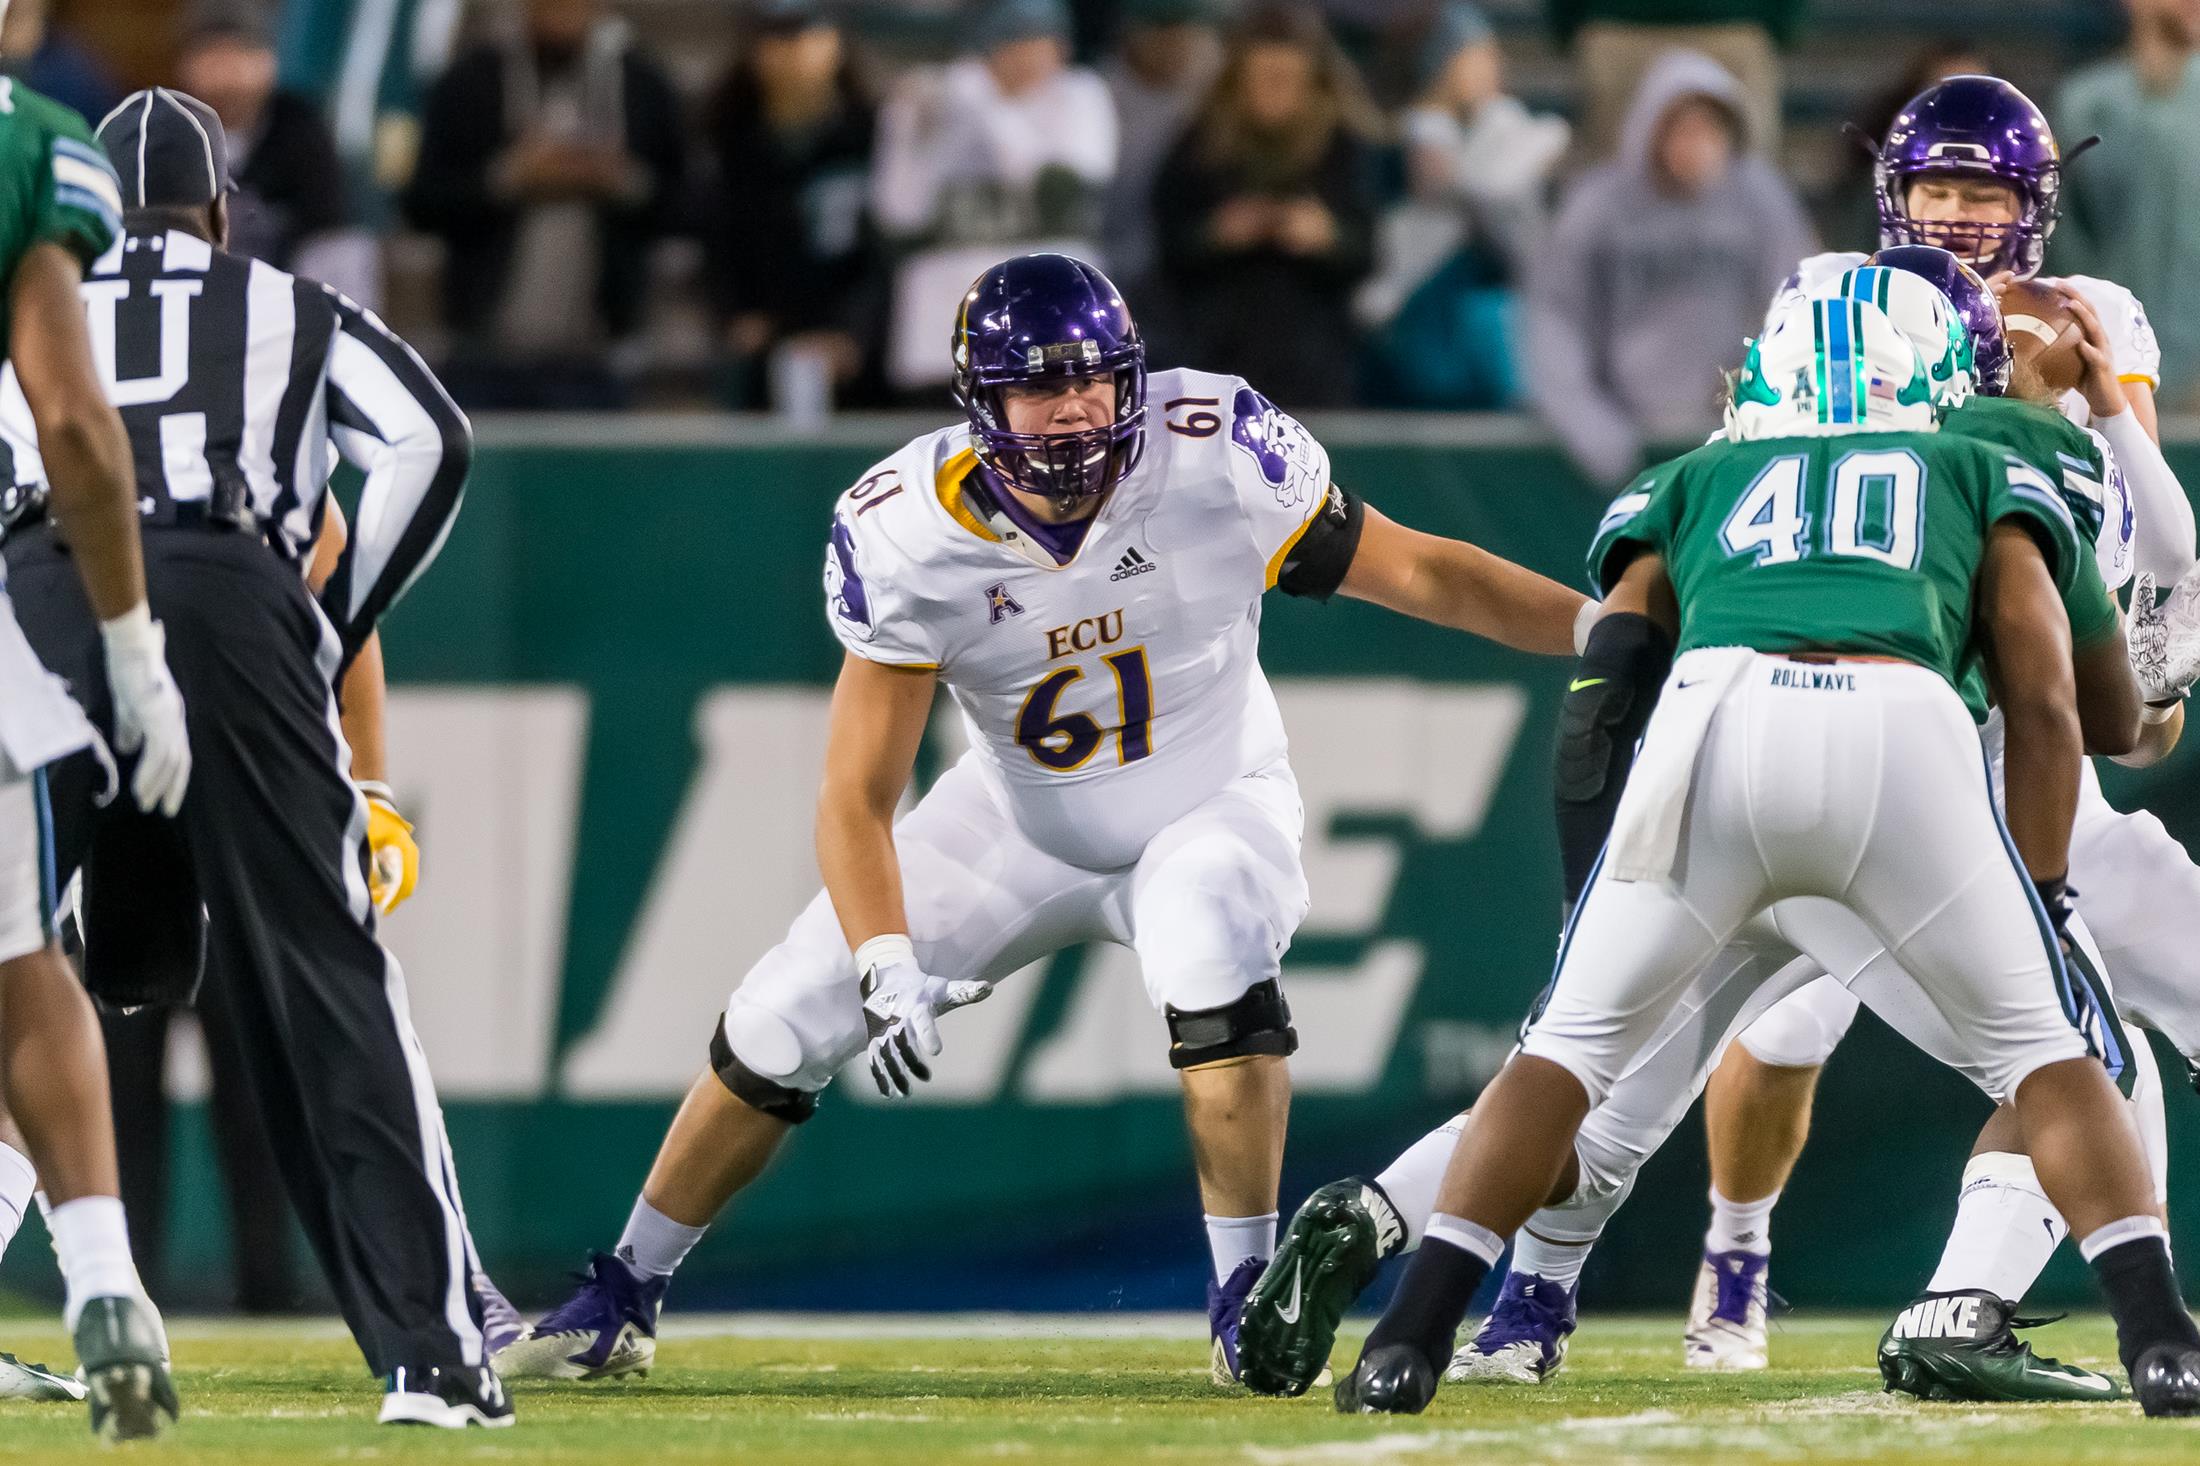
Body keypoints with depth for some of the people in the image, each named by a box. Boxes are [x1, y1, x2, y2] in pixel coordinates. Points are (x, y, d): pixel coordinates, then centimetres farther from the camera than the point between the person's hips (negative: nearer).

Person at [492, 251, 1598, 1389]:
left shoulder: (1215, 461, -26)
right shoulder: (904, 536, -24)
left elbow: (1416, 571, -16)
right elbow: (858, 798, -22)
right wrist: (887, 970, -36)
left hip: (1211, 803, -2)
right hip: (1021, 824, 2)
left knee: (1212, 958, -35)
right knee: (778, 1028, -1)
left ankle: (1246, 1295, -20)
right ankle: (622, 1301, 21)